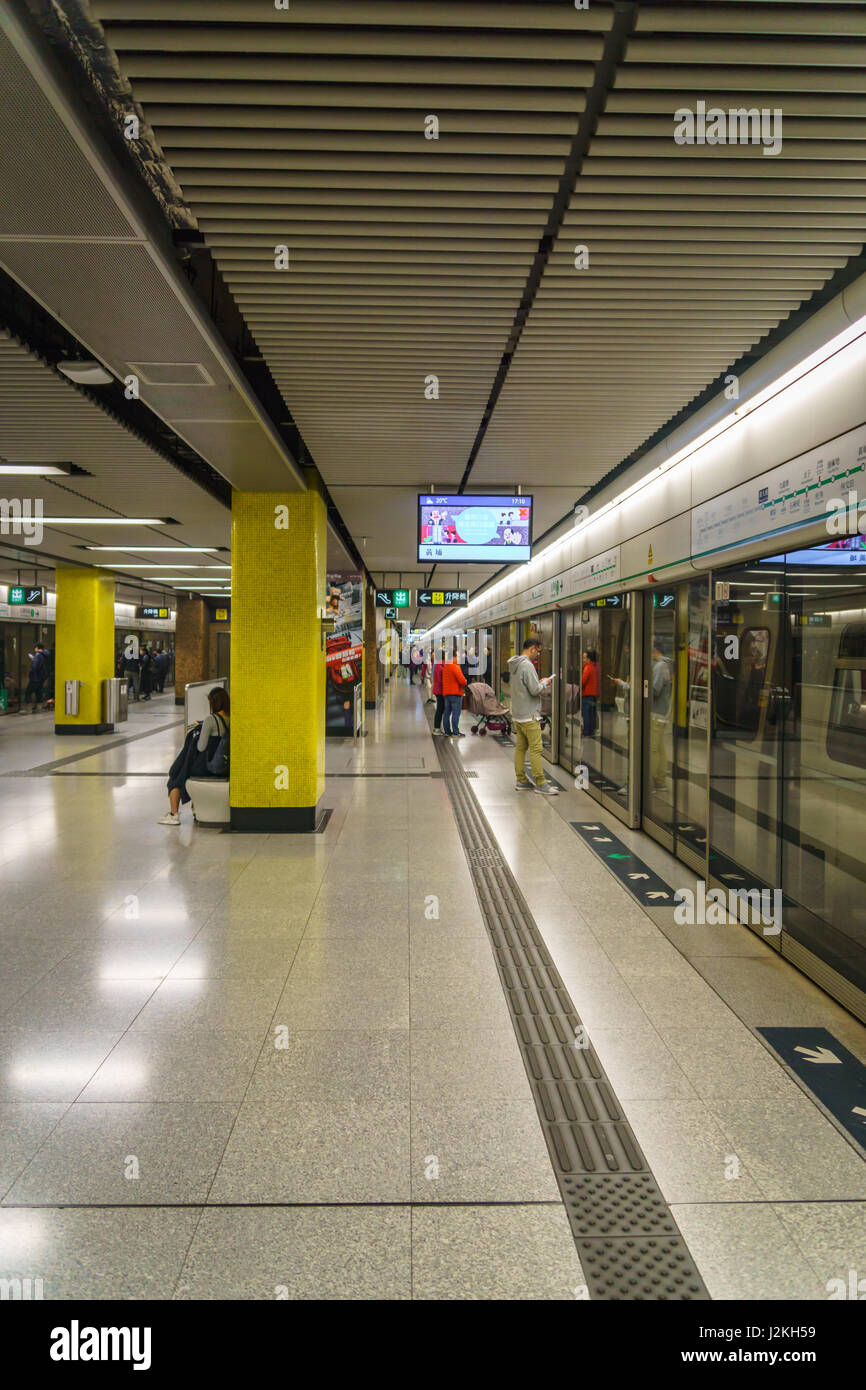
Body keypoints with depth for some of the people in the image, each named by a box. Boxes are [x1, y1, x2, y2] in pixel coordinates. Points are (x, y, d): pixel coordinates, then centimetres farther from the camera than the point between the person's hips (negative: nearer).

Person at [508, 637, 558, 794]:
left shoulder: (513, 665, 13)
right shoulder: (527, 665, -17)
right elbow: (535, 690, -20)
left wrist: (539, 682, 15)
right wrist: (545, 682, -1)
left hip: (517, 715, 10)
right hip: (529, 716, -9)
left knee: (520, 747, 11)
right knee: (535, 749, -6)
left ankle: (521, 781, 16)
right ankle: (541, 783, -3)